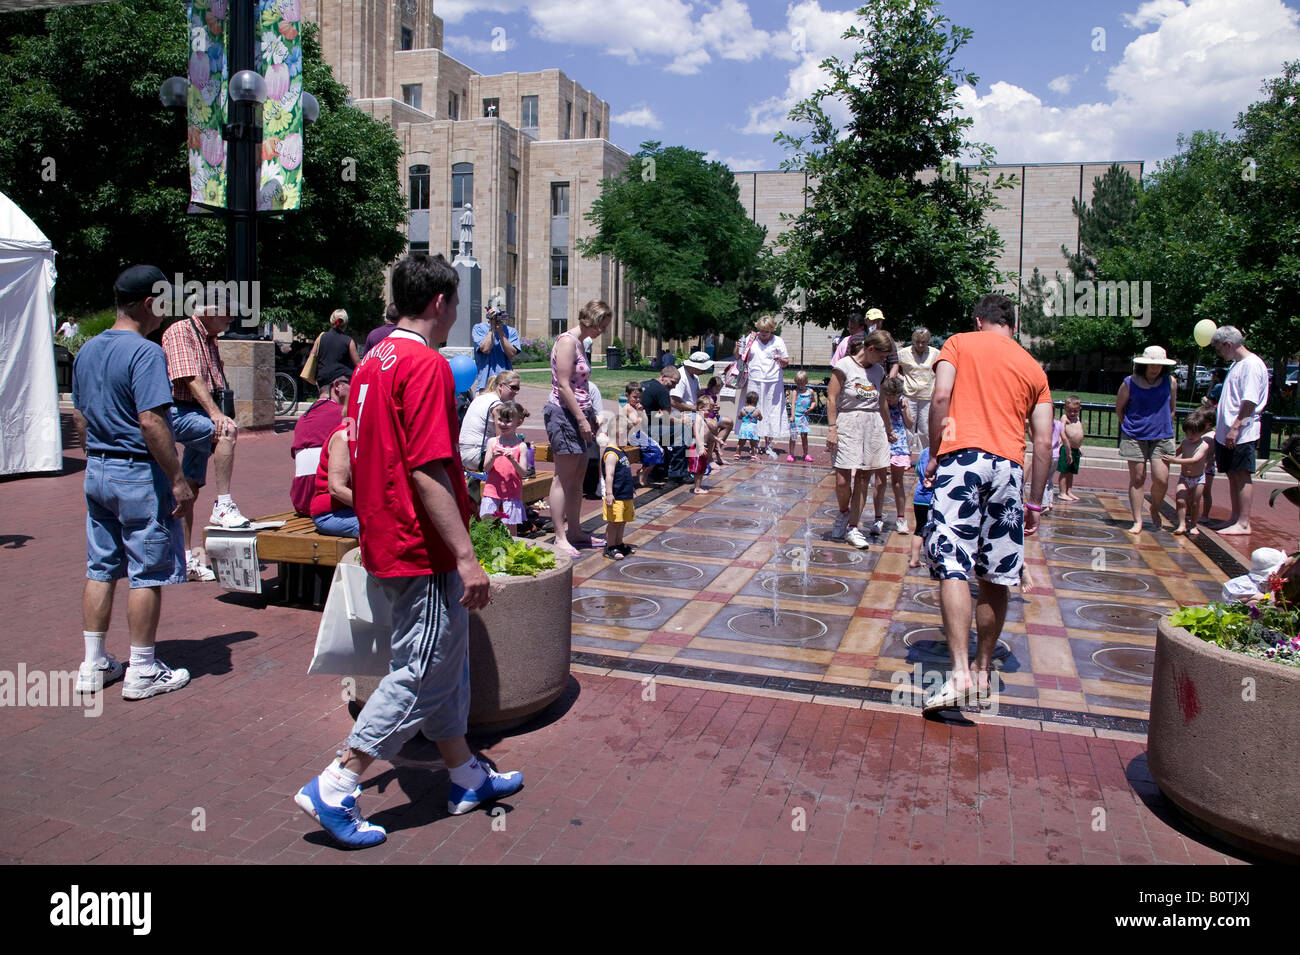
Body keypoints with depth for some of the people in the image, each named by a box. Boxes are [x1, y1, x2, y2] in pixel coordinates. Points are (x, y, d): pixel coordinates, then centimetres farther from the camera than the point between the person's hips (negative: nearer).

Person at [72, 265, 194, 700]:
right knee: (147, 574, 1)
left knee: (100, 570, 15)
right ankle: (142, 672, 9)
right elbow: (151, 422, -23)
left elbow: (79, 416, 16)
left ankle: (93, 665, 23)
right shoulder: (146, 353, -17)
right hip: (140, 474, -8)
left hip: (97, 472, 8)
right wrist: (178, 480, -19)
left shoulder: (86, 351, 10)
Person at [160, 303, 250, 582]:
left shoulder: (209, 339, 20)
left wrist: (217, 416, 23)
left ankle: (186, 559, 10)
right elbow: (191, 378, -22)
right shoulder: (180, 332, -9)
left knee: (191, 487, 8)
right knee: (228, 431, -34)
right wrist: (216, 414, -32)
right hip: (180, 413, -9)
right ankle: (223, 506, -33)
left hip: (200, 415, 9)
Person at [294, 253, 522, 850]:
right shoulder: (426, 365, -17)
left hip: (387, 542, 10)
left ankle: (467, 777, 30)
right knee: (421, 674, 1)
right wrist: (466, 556, -22)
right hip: (424, 551, -10)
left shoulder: (372, 363, 11)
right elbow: (427, 472, -24)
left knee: (446, 664, 18)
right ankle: (334, 790, 8)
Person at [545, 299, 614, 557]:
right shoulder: (567, 341, -12)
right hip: (564, 413, -10)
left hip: (578, 415, 10)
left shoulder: (578, 342, 17)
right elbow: (563, 385, -18)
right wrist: (582, 419, -19)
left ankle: (574, 533, 20)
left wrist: (591, 417, 17)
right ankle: (560, 538, 0)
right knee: (563, 478, -5)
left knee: (578, 478, 12)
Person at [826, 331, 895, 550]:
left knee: (863, 478, 3)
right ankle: (843, 512, 21)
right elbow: (831, 398, -8)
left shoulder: (878, 370, 13)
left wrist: (889, 429, 29)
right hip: (847, 424, -5)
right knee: (842, 480, -10)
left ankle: (852, 527, 10)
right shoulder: (843, 366, -5)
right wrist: (832, 428, -14)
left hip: (873, 426, 5)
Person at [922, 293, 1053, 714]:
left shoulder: (959, 343, 13)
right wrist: (1035, 503, 19)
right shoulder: (1034, 368, 20)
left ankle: (960, 672, -21)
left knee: (953, 567, -10)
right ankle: (984, 671, 20)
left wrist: (934, 455, 4)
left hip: (962, 457, -3)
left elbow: (940, 397, -5)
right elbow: (1044, 443, 13)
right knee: (995, 577, 10)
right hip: (1009, 466, 3)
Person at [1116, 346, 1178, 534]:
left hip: (1162, 437, 1)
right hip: (1135, 437, -1)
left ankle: (1155, 510, 22)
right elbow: (1119, 408, 10)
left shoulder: (1170, 382, 3)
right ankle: (1137, 521, 8)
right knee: (1137, 478, 1)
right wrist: (1128, 426, 7)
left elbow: (1171, 408, 16)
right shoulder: (1130, 383, -3)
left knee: (1161, 479, -8)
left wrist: (1165, 426, 12)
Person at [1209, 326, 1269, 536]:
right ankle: (1234, 518, 20)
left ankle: (1244, 523, -2)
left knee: (1242, 475, -6)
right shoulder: (1236, 364, 17)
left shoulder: (1252, 365, -13)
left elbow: (1250, 402, -20)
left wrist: (1235, 428, -23)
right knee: (1232, 475, 12)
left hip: (1242, 433, -9)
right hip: (1226, 433, 9)